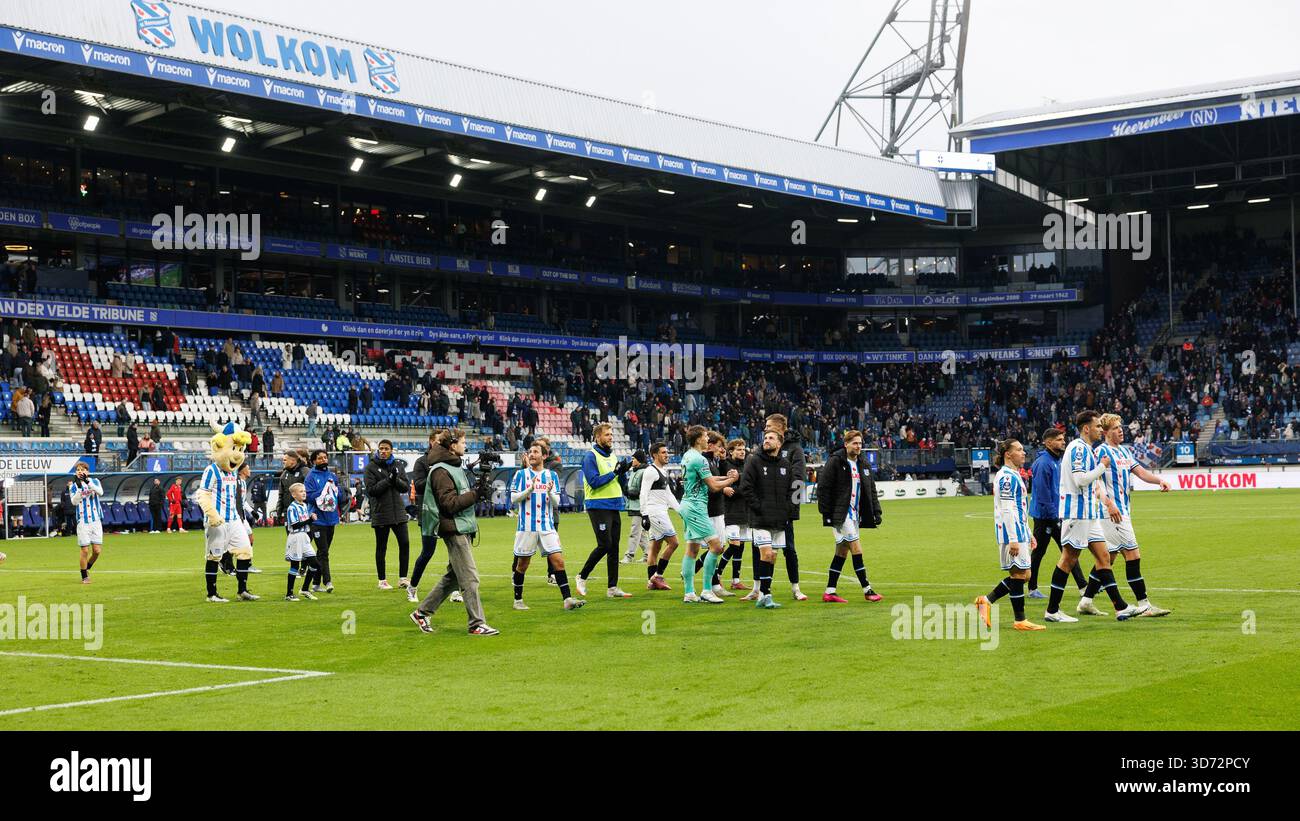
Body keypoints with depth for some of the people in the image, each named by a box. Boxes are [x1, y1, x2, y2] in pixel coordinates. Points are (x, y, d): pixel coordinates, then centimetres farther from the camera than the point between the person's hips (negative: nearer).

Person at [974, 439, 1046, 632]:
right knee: (1019, 574, -5)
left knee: (1022, 574, 12)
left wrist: (1028, 534, 25)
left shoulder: (1013, 475, 19)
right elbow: (1007, 510, -20)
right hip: (1012, 532, -10)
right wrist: (1013, 539, -23)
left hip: (1019, 532, 10)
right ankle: (1020, 621, 1)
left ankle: (986, 601, 13)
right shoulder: (1007, 476, -14)